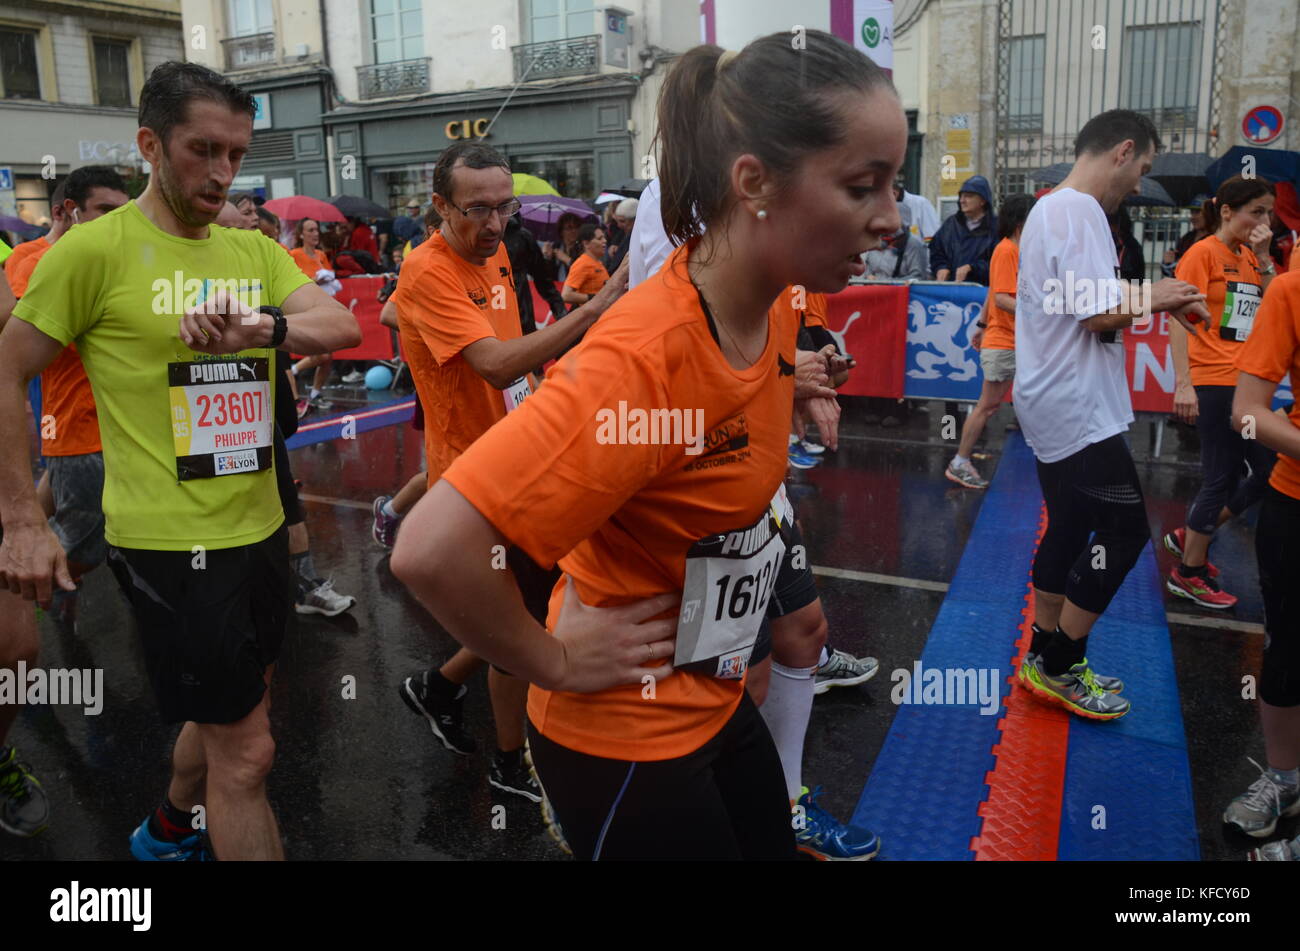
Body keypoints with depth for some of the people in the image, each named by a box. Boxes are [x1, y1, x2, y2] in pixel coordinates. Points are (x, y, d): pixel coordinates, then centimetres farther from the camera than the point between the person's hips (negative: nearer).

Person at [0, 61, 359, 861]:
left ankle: (167, 831, 51)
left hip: (260, 525, 7)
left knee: (231, 705, 24)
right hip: (169, 540, -7)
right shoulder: (95, 248, -9)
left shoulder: (254, 250, 7)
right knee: (247, 751, -1)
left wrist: (269, 325, -27)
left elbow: (344, 326, -6)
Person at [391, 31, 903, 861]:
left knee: (775, 843, 25)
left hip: (717, 702, 8)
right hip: (627, 745, -7)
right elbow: (432, 550, -37)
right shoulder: (648, 354, -32)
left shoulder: (771, 307, -6)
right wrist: (559, 662, -22)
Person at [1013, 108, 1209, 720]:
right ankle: (1059, 665, 6)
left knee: (1069, 531, 14)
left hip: (1055, 406, 11)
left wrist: (1148, 303, 12)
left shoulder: (1051, 207, 17)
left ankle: (1047, 661, 22)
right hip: (1078, 410, -11)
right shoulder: (1081, 211, -16)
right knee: (1125, 531, -3)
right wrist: (1154, 297, -5)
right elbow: (1101, 315, -23)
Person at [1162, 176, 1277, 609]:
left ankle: (1190, 536, 25)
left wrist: (1263, 259, 0)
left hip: (1247, 384, 8)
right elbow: (1179, 317, -15)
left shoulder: (1249, 256, 13)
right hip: (1214, 383, -8)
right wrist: (1183, 382, -22)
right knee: (1221, 478, -1)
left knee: (1269, 471, 11)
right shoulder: (1204, 252, -8)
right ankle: (1189, 574, 14)